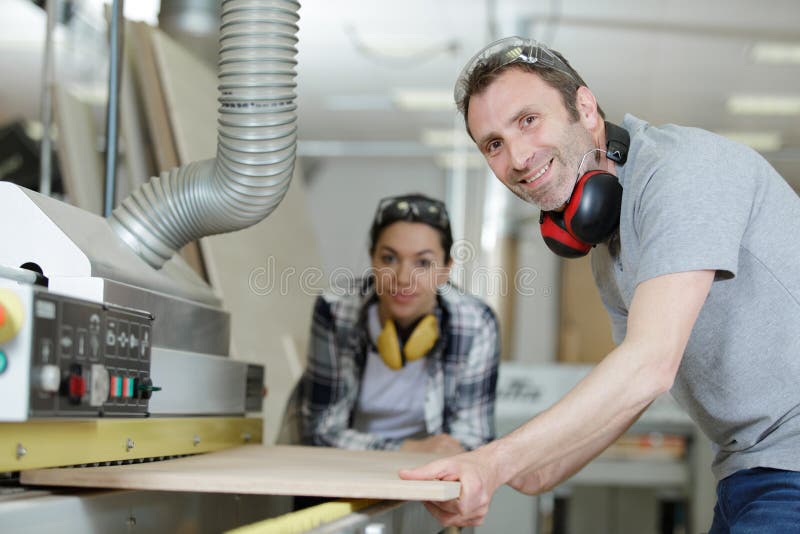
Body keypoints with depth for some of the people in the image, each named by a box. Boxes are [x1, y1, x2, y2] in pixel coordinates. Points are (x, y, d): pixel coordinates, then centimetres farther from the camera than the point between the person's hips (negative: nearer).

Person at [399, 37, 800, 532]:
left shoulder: (683, 165, -17)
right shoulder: (606, 248, 13)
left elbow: (648, 369, -26)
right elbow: (624, 398, 17)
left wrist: (495, 462, -28)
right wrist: (532, 478, 4)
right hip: (748, 468, 9)